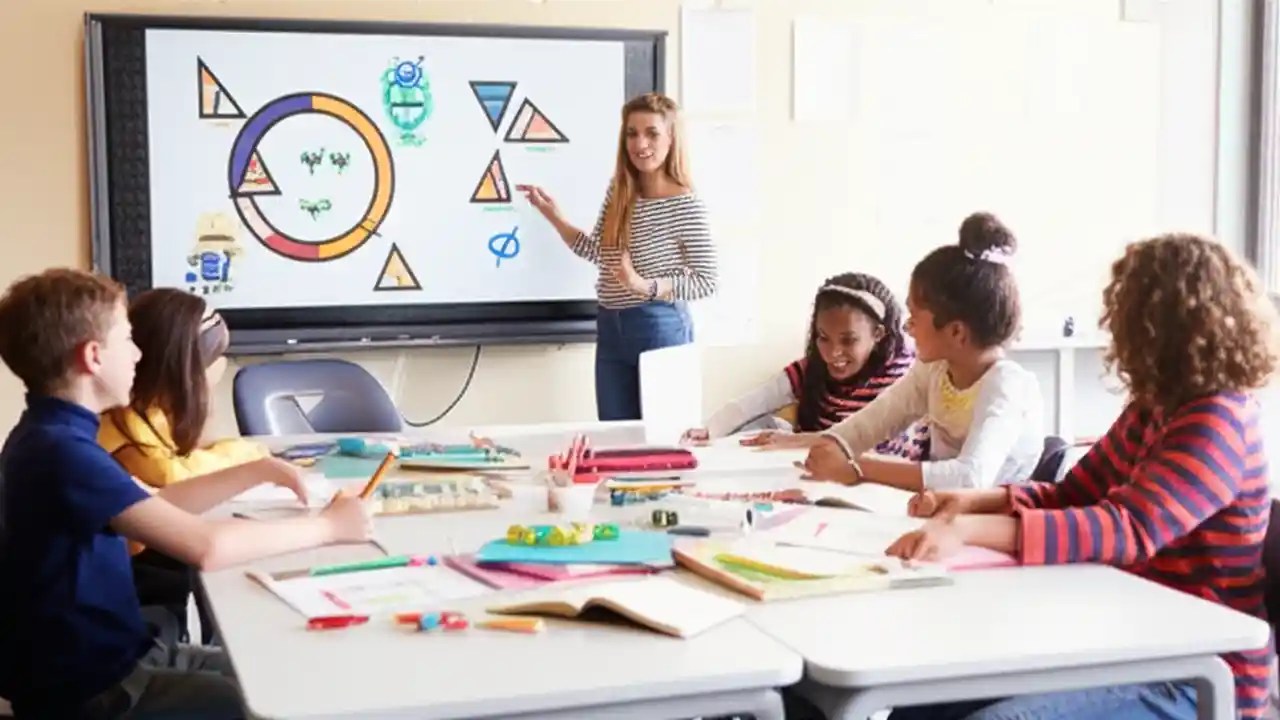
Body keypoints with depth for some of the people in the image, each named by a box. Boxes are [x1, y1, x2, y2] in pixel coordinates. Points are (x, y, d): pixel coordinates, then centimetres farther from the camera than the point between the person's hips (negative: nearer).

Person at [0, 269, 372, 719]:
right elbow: (204, 546, -31)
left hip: (111, 658, 10)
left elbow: (156, 506, 20)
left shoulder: (51, 436, 8)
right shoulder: (61, 450, -24)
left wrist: (258, 474, 12)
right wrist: (329, 526, -19)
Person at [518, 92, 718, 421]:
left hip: (659, 329, -6)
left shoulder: (686, 205, -14)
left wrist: (644, 286, -27)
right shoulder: (618, 192, 4)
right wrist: (555, 217, 4)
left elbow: (706, 283, -15)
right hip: (611, 329, 6)